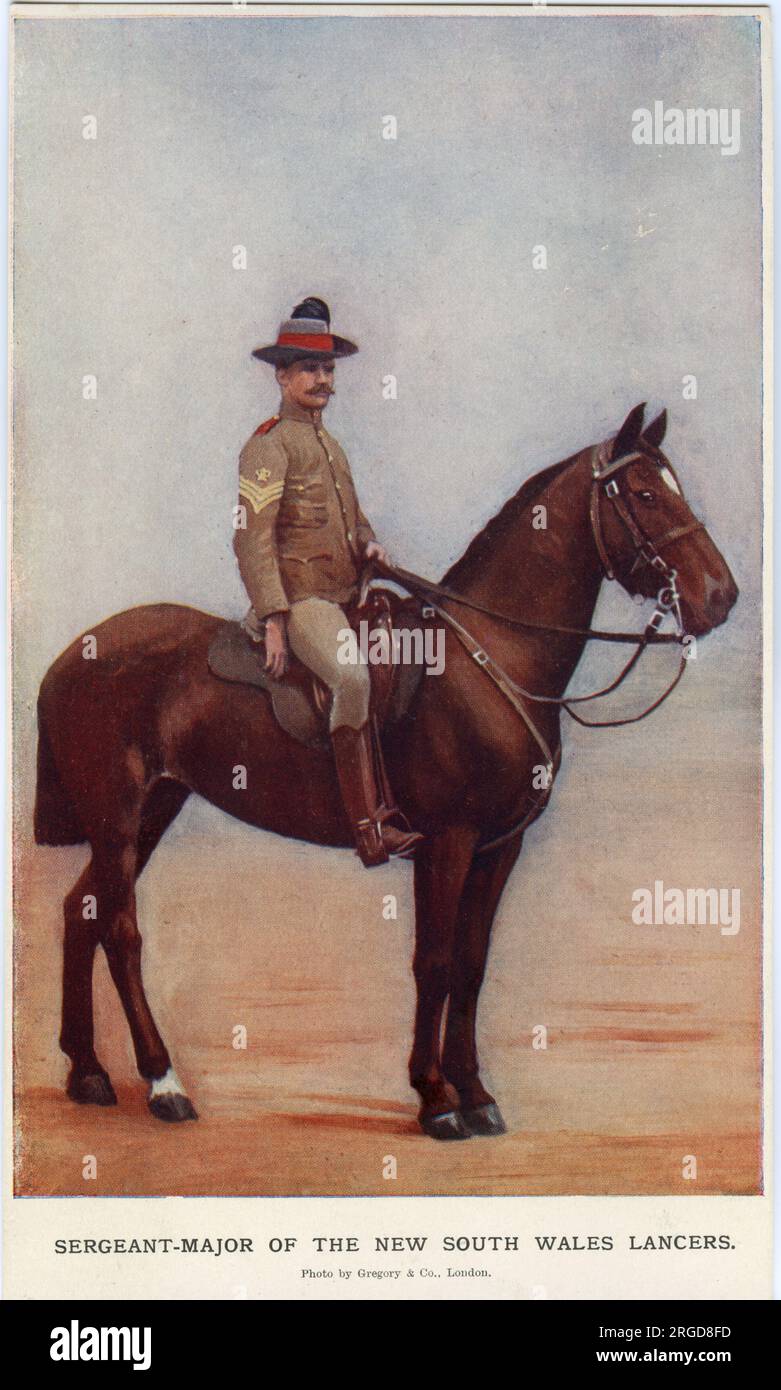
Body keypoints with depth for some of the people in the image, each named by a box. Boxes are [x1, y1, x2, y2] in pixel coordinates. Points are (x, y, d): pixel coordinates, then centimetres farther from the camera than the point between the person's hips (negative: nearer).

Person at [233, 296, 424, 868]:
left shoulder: (331, 445, 22)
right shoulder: (269, 445, -6)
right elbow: (252, 539, -14)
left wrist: (369, 543, 6)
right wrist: (273, 621, -22)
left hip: (347, 594, 9)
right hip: (303, 599, -9)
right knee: (352, 677, -30)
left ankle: (384, 812, 7)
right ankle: (370, 828, -27)